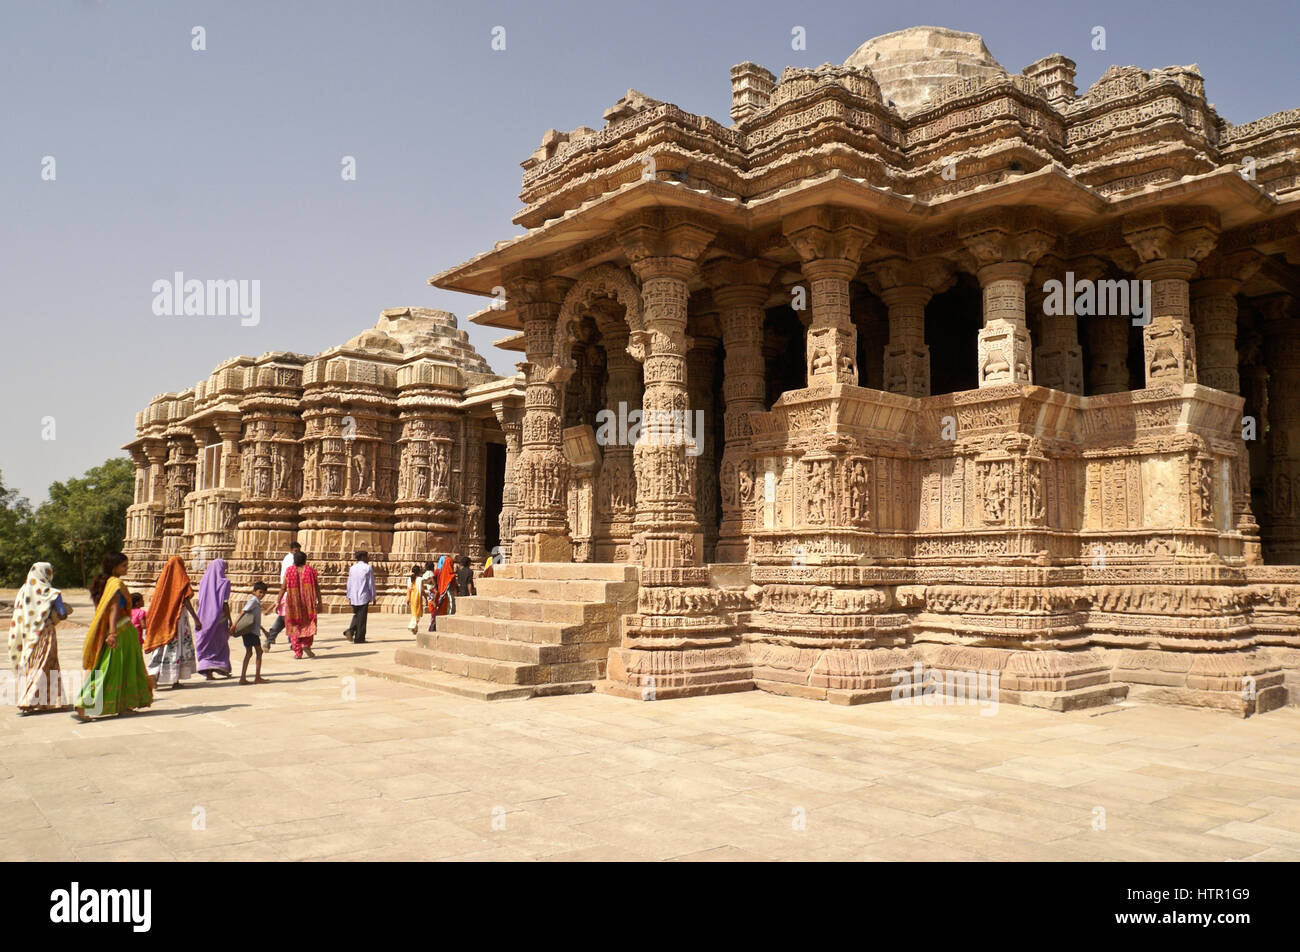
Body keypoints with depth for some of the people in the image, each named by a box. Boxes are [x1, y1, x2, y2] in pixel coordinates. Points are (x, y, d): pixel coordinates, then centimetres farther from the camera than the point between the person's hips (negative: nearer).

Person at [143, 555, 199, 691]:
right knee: (178, 645, 2)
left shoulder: (162, 578, 8)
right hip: (178, 617, -5)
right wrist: (196, 619, -11)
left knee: (161, 647, 11)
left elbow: (155, 600, 10)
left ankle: (154, 675, -5)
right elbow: (186, 601, -13)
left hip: (162, 618, 5)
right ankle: (175, 680, 3)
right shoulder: (182, 579, -6)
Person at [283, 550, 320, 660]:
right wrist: (319, 602, -2)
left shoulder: (289, 571, 1)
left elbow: (283, 588, 0)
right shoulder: (310, 570, 1)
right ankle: (306, 645, -7)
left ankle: (298, 653, 4)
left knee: (294, 627, 9)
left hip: (292, 603, 0)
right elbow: (316, 588, -4)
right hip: (308, 602, 0)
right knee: (309, 624, 15)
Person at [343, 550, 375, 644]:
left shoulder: (352, 568, 8)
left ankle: (350, 630, -3)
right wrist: (373, 597, 1)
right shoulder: (368, 568, -7)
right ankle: (359, 638, 6)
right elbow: (371, 584, -7)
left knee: (356, 615, 20)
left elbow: (349, 583, 10)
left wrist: (349, 597, 18)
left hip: (353, 597, 5)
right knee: (361, 618, 2)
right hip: (364, 596, -5)